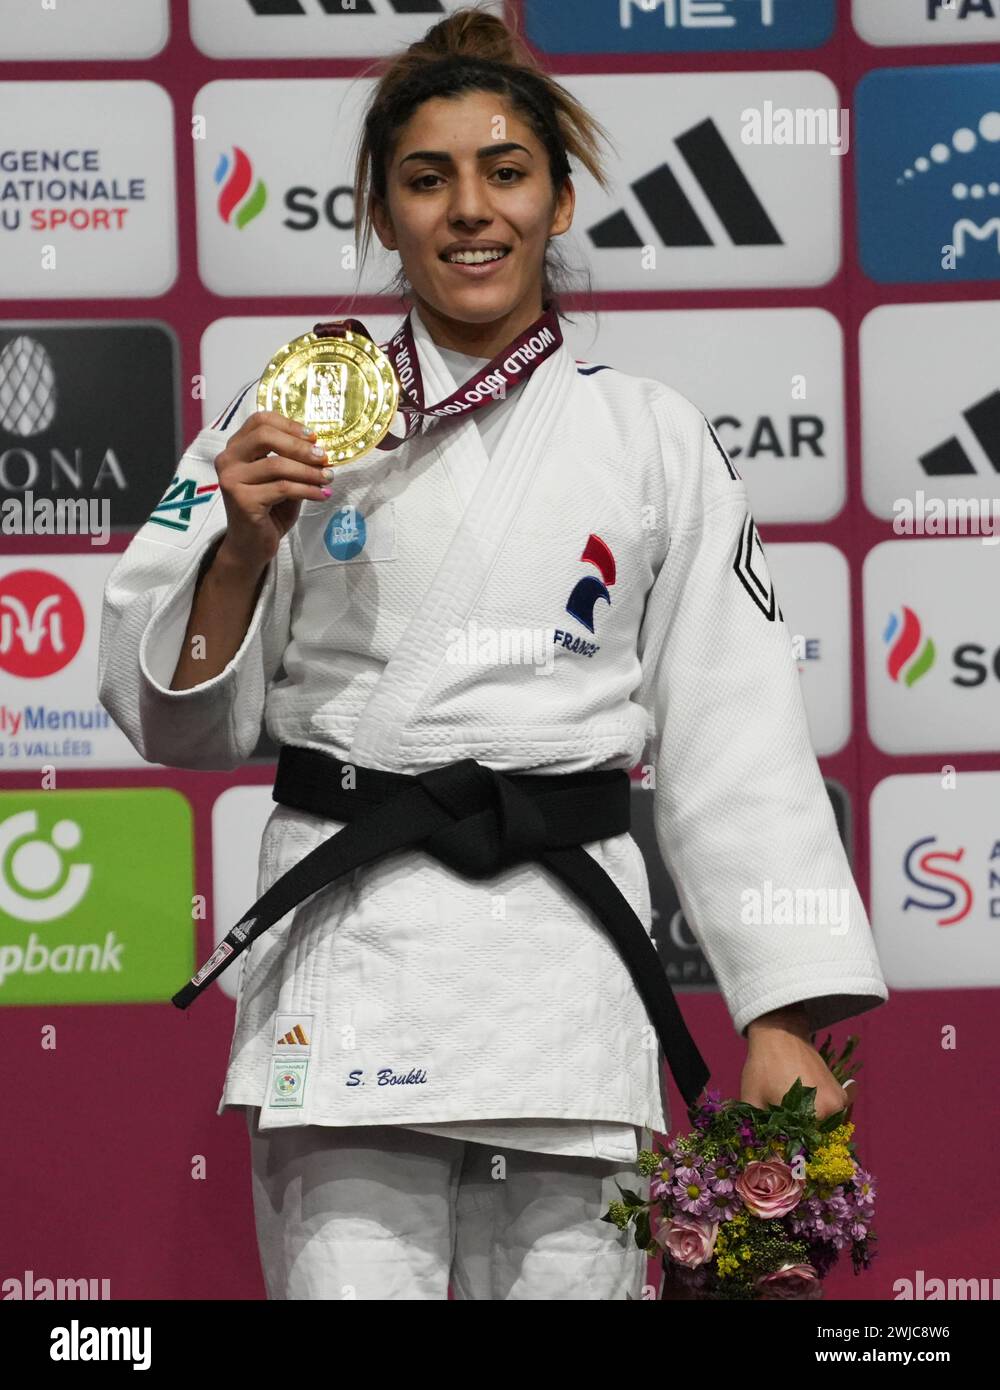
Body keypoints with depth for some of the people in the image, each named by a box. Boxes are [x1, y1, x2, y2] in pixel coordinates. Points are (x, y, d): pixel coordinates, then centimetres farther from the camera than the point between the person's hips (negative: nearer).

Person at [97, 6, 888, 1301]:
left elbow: (733, 740, 7)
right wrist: (243, 552, -11)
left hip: (567, 945, 1)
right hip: (350, 937, -1)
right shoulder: (294, 418, 7)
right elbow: (180, 717, 7)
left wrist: (784, 1022, 0)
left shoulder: (655, 440, 9)